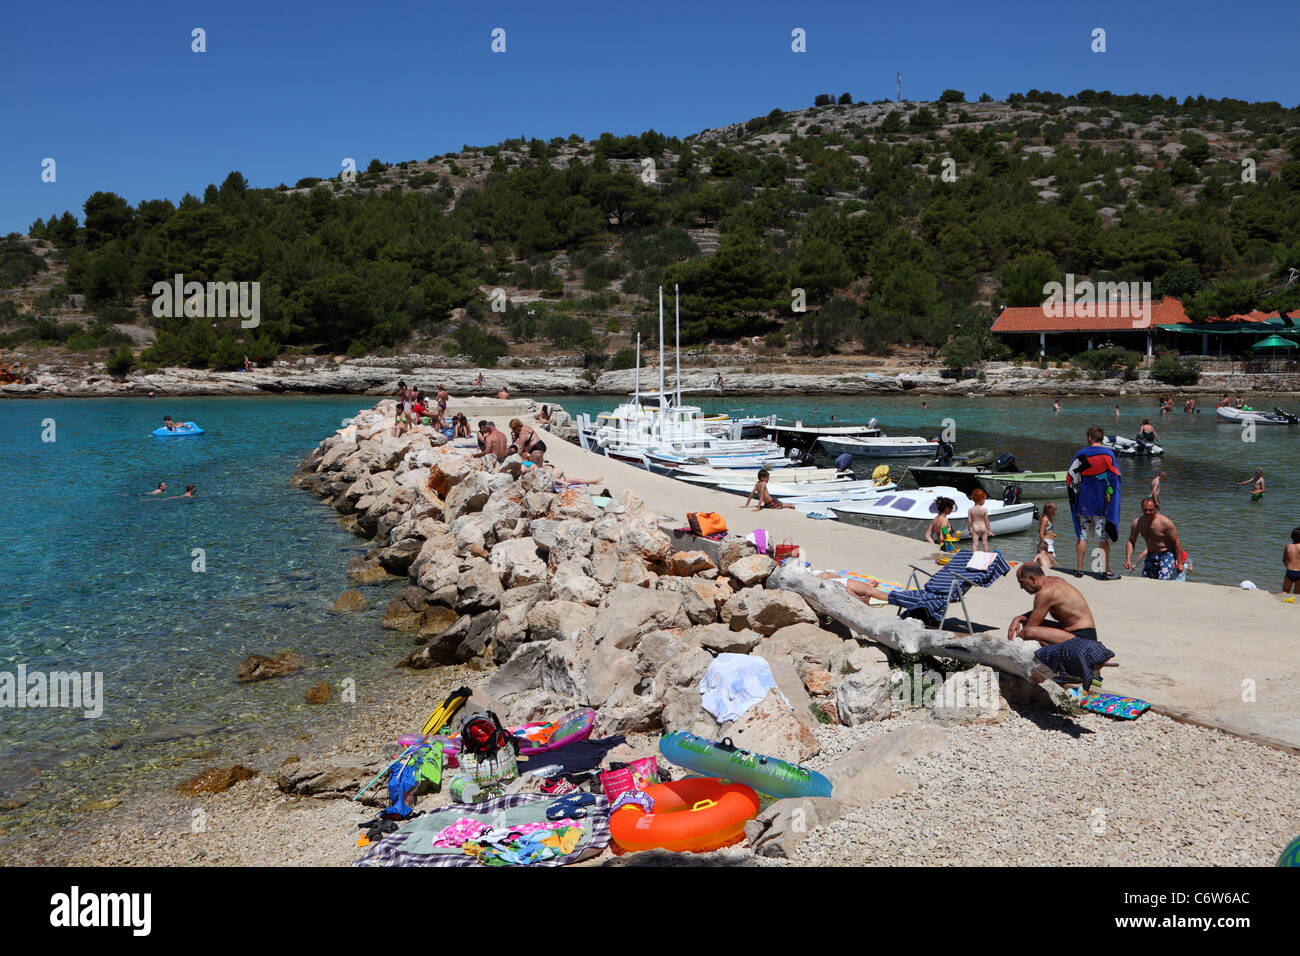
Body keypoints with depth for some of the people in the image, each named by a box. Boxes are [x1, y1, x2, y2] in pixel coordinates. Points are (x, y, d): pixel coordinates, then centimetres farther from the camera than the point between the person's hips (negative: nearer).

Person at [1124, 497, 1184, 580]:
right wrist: (1128, 560, -10)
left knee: (1163, 582, -23)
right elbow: (1131, 542, 4)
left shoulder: (1165, 522, -18)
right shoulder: (1137, 523, -4)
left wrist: (1180, 563, -14)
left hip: (1167, 555, -5)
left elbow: (1176, 542, -14)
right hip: (1150, 557, 5)